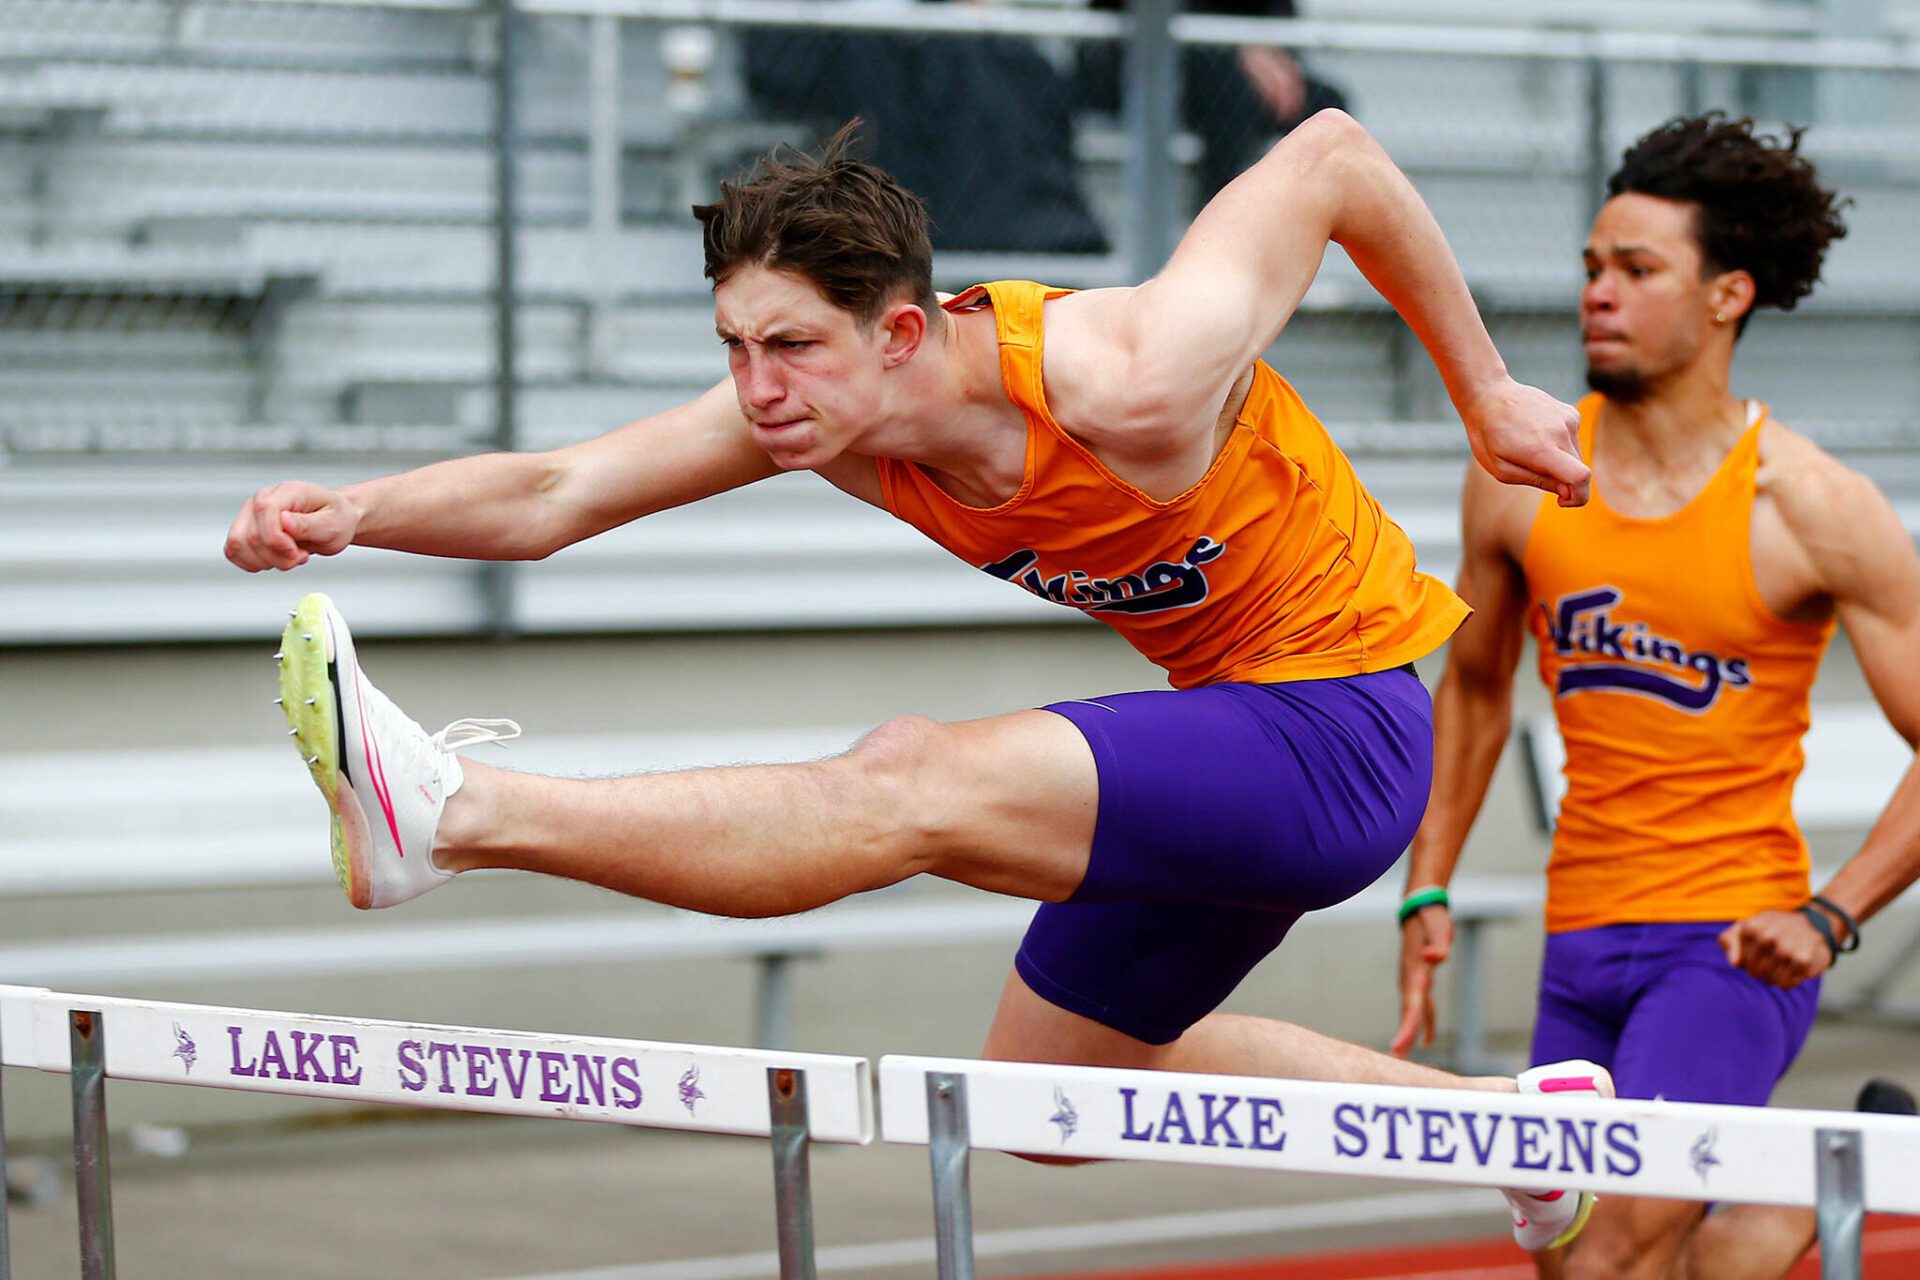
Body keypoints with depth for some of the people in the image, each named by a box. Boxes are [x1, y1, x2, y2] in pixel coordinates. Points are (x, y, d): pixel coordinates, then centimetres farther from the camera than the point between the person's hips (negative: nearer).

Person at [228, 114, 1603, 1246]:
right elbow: (557, 494, -17)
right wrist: (355, 512, -35)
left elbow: (1334, 153, -19)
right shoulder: (819, 404, -11)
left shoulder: (1126, 389, -30)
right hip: (1224, 732, 9)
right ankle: (1504, 1113, 35)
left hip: (1339, 729, -9)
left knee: (909, 779, -28)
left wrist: (1485, 393, -10)